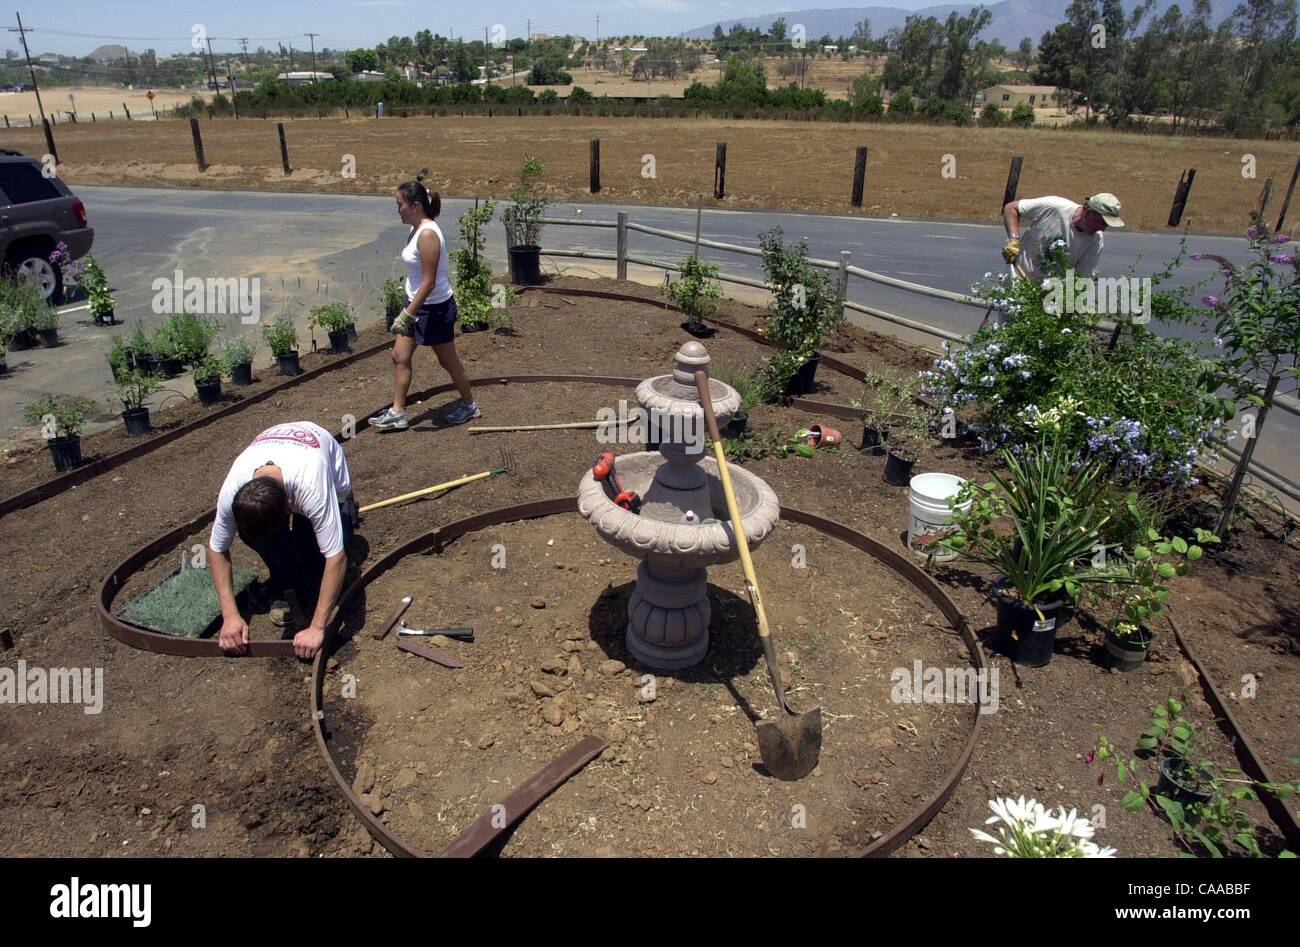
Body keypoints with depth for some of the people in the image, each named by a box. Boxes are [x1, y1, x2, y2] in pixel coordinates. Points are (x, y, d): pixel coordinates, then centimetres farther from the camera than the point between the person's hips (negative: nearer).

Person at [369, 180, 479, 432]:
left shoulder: (428, 234, -23)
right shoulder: (417, 229, 5)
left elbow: (428, 282, -26)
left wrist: (407, 315, -25)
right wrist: (407, 311, 17)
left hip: (434, 308, -9)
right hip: (417, 304, 9)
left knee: (448, 360, 8)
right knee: (400, 356, 10)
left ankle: (469, 405, 28)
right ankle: (397, 413, 19)